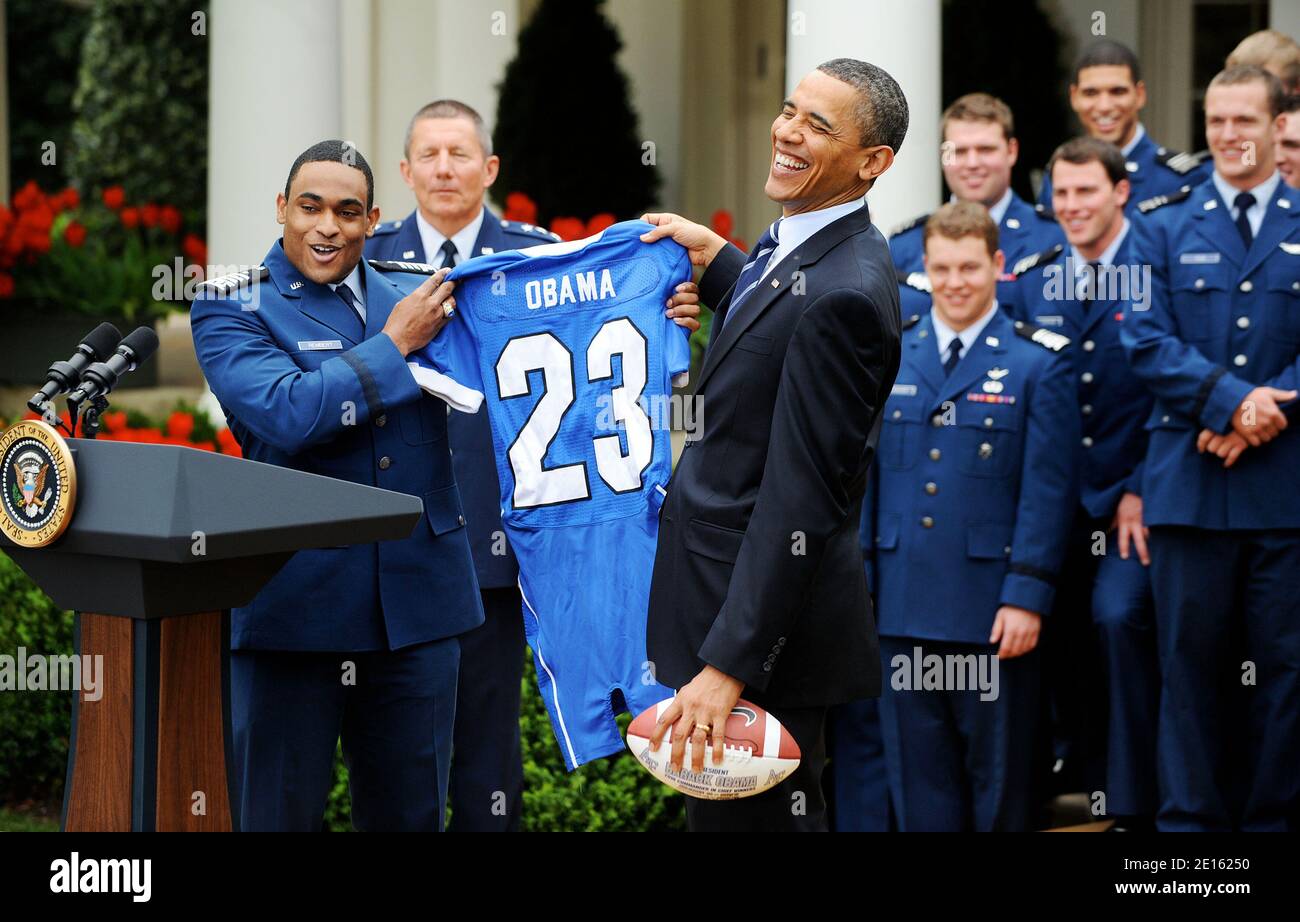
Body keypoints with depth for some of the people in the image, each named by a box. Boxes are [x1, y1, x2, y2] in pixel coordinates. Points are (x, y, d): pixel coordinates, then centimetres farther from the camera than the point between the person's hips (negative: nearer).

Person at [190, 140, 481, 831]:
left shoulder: (414, 294, 11)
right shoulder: (231, 308, -1)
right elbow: (288, 416, -18)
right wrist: (396, 342, -9)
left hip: (415, 603, 4)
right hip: (295, 601, -4)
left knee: (410, 812, 11)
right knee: (281, 810, 4)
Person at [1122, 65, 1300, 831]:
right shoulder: (1164, 229, 11)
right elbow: (1146, 339, 0)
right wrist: (1230, 398, -13)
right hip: (1188, 479, 1)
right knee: (1192, 659, 3)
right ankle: (1190, 815, 10)